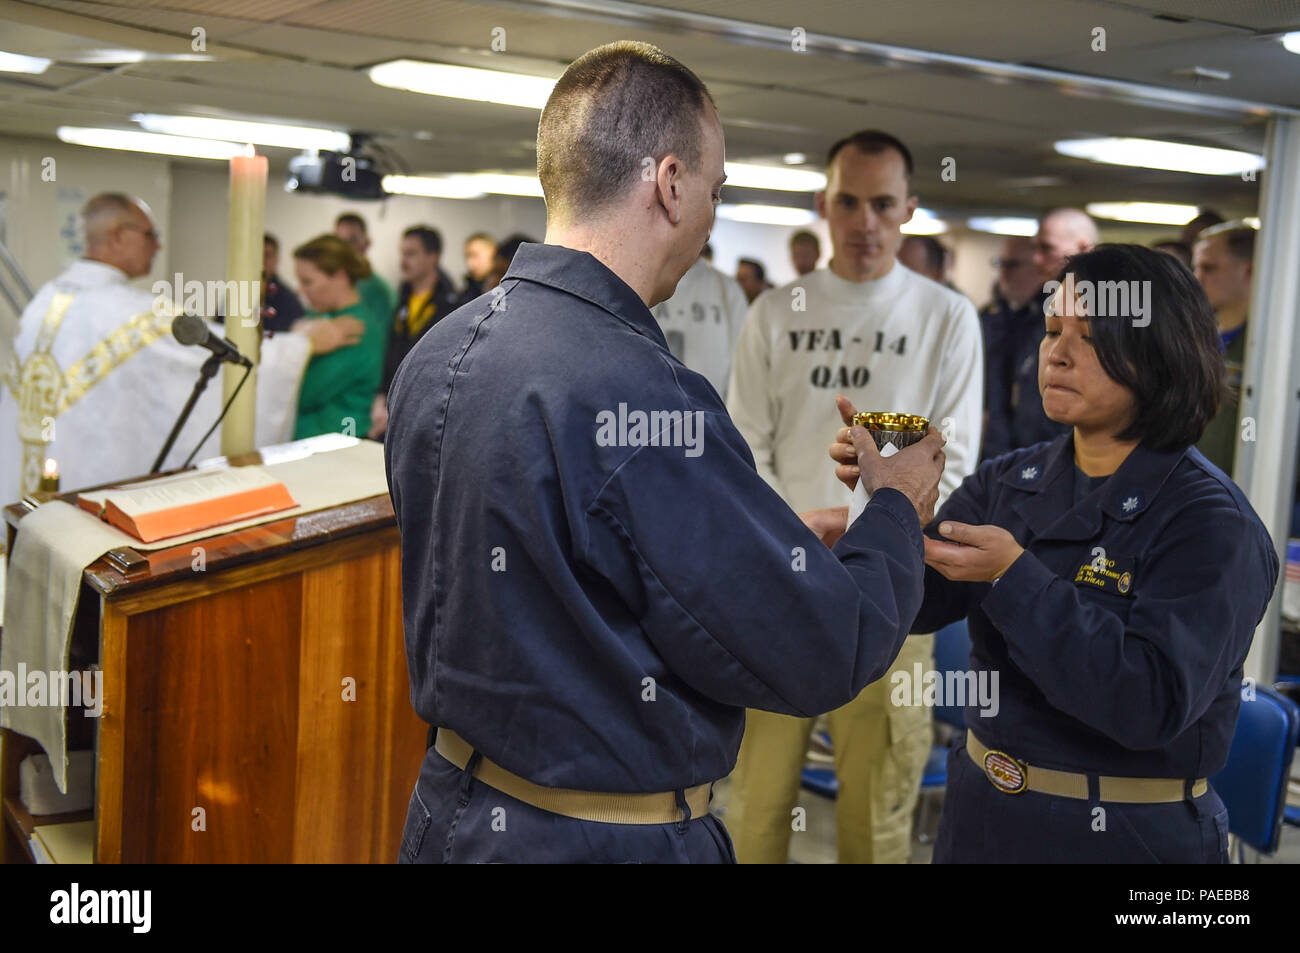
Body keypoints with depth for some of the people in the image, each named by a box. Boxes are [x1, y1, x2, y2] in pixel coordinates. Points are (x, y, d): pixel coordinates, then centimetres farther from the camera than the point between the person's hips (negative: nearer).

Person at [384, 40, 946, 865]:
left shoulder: (437, 355, -1)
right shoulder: (640, 394, -28)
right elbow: (821, 655, -21)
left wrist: (777, 541, 12)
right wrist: (898, 511, -1)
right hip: (615, 837, -8)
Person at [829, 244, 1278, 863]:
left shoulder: (1211, 522, -16)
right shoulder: (1009, 483, 1)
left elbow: (1154, 704, -26)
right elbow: (916, 603, -7)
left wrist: (1014, 578, -30)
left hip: (1124, 835, -5)